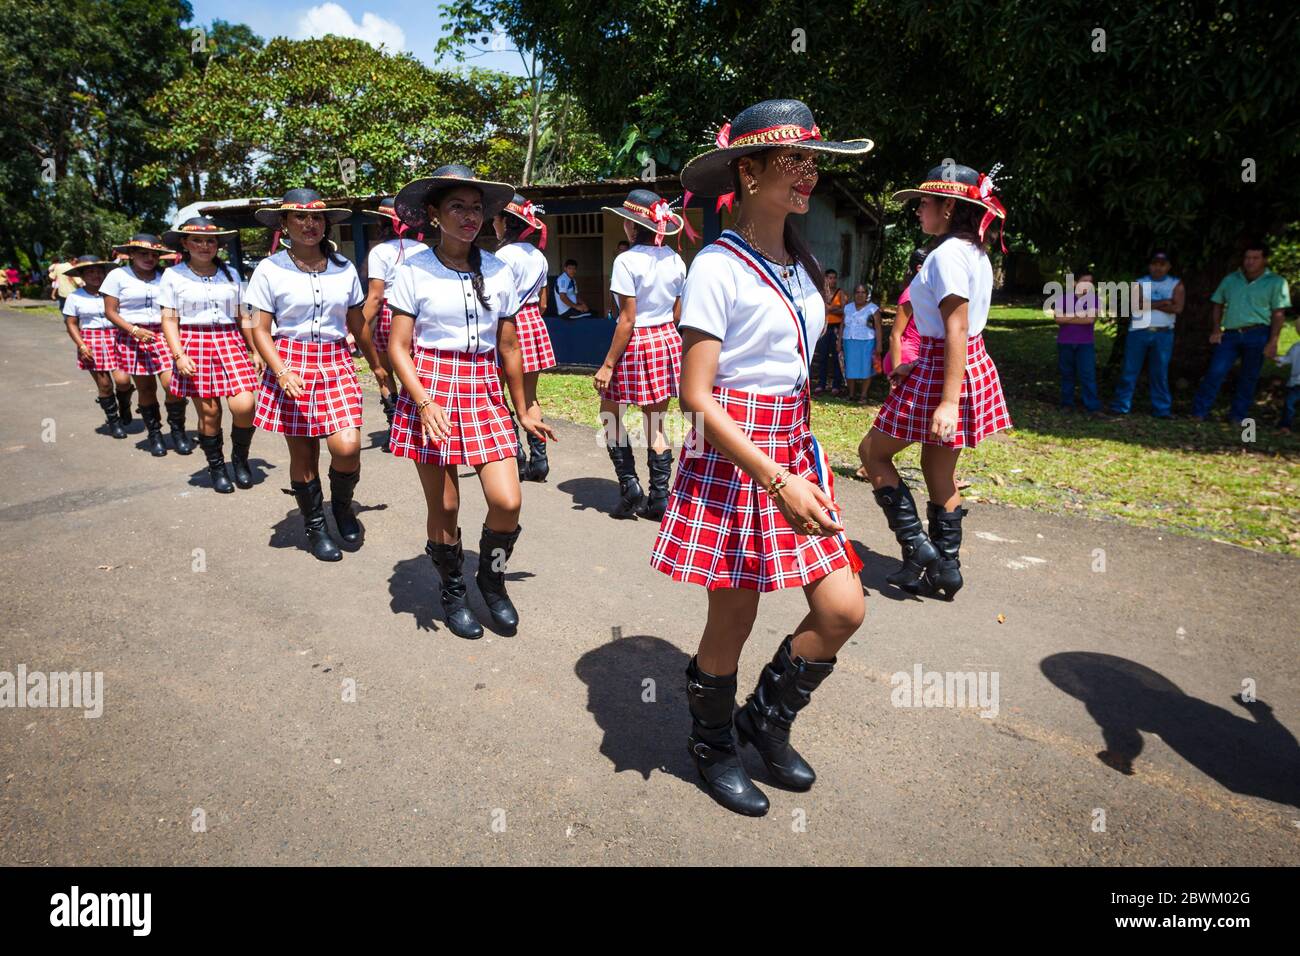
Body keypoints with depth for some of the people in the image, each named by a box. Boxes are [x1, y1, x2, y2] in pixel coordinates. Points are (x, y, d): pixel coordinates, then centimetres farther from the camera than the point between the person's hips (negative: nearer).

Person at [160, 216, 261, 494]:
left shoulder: (230, 274, 12)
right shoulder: (173, 275, 4)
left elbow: (242, 317, 15)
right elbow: (169, 319, 2)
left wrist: (255, 351, 12)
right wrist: (178, 355, -10)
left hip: (231, 343, 2)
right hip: (194, 344, -2)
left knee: (245, 406, -13)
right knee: (209, 412, -1)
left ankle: (240, 458, 12)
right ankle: (216, 467, 18)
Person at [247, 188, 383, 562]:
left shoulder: (344, 269, 6)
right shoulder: (270, 269, -1)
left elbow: (358, 324, 18)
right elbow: (260, 330, -1)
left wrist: (376, 365, 26)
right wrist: (281, 372, -17)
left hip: (336, 364, 2)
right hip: (291, 363, -1)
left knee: (347, 447, -16)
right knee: (303, 455, 4)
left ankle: (342, 504, 15)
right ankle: (315, 527, 24)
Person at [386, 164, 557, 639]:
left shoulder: (499, 271, 6)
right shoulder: (414, 271, -3)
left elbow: (509, 347, 12)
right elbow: (398, 347, -4)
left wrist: (524, 409, 16)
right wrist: (425, 404, -20)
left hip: (484, 391, 3)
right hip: (431, 388, -2)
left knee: (508, 503, -8)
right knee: (443, 507, 4)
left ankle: (492, 579, 21)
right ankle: (453, 591, 29)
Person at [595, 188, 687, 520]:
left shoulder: (627, 261, -14)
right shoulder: (675, 261, 5)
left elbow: (627, 320, -16)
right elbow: (677, 313, 9)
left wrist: (608, 364, -12)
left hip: (636, 343, -6)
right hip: (668, 341, 6)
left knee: (610, 416, 10)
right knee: (656, 423, 10)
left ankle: (630, 488, 3)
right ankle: (659, 497, 11)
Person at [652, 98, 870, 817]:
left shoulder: (799, 264, 12)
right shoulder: (717, 267, -12)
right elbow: (695, 396, -18)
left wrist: (807, 466, 16)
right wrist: (776, 480, -25)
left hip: (792, 452, 7)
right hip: (731, 458, -7)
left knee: (843, 609, 3)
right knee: (732, 624, 5)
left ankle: (768, 717, 29)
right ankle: (713, 745, 33)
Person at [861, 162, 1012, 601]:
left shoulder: (947, 253, -16)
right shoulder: (975, 253, 14)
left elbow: (956, 330, -23)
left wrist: (949, 399, -26)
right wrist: (918, 366, 21)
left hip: (942, 371, -10)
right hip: (970, 366, 10)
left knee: (873, 451, 4)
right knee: (939, 469, 15)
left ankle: (917, 546, 3)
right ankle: (944, 568, 23)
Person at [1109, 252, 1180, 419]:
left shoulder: (1176, 284, 7)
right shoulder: (1140, 283, 7)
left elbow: (1177, 308, -7)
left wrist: (1151, 304, -7)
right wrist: (1164, 302, -10)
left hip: (1163, 334, 0)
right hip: (1139, 332, 0)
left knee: (1159, 373, 5)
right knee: (1130, 370, 1)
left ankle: (1162, 409, 10)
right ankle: (1121, 406, 6)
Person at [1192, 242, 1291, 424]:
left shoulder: (1276, 282, 2)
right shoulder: (1231, 279, 11)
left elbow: (1278, 314, -2)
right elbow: (1218, 305, 16)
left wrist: (1273, 342, -9)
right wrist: (1216, 329, 2)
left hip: (1257, 335, -1)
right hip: (1230, 334, 2)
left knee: (1249, 378, 6)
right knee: (1215, 373, -9)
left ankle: (1237, 417, 15)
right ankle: (1198, 413, -4)